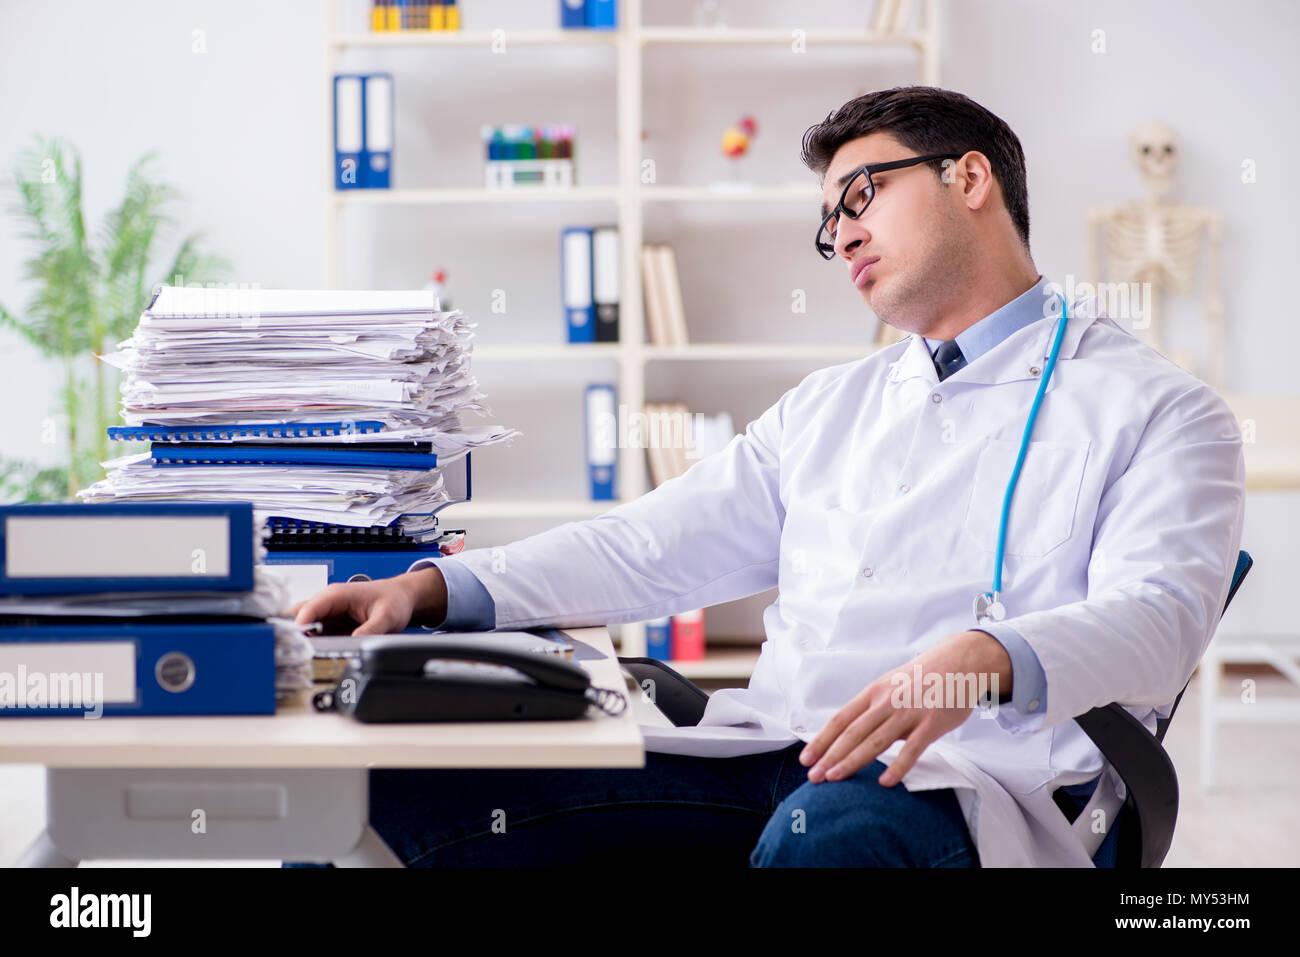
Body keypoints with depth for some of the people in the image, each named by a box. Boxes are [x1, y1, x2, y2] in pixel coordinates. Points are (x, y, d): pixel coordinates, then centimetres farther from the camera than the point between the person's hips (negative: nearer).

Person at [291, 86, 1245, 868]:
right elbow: (653, 546, 20)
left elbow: (1154, 615, -11)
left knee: (828, 833, -42)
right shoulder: (829, 405, 27)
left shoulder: (1159, 411, 6)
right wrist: (433, 588, 6)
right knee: (406, 781, -12)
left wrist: (984, 660, -33)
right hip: (767, 751, 6)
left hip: (972, 777, -5)